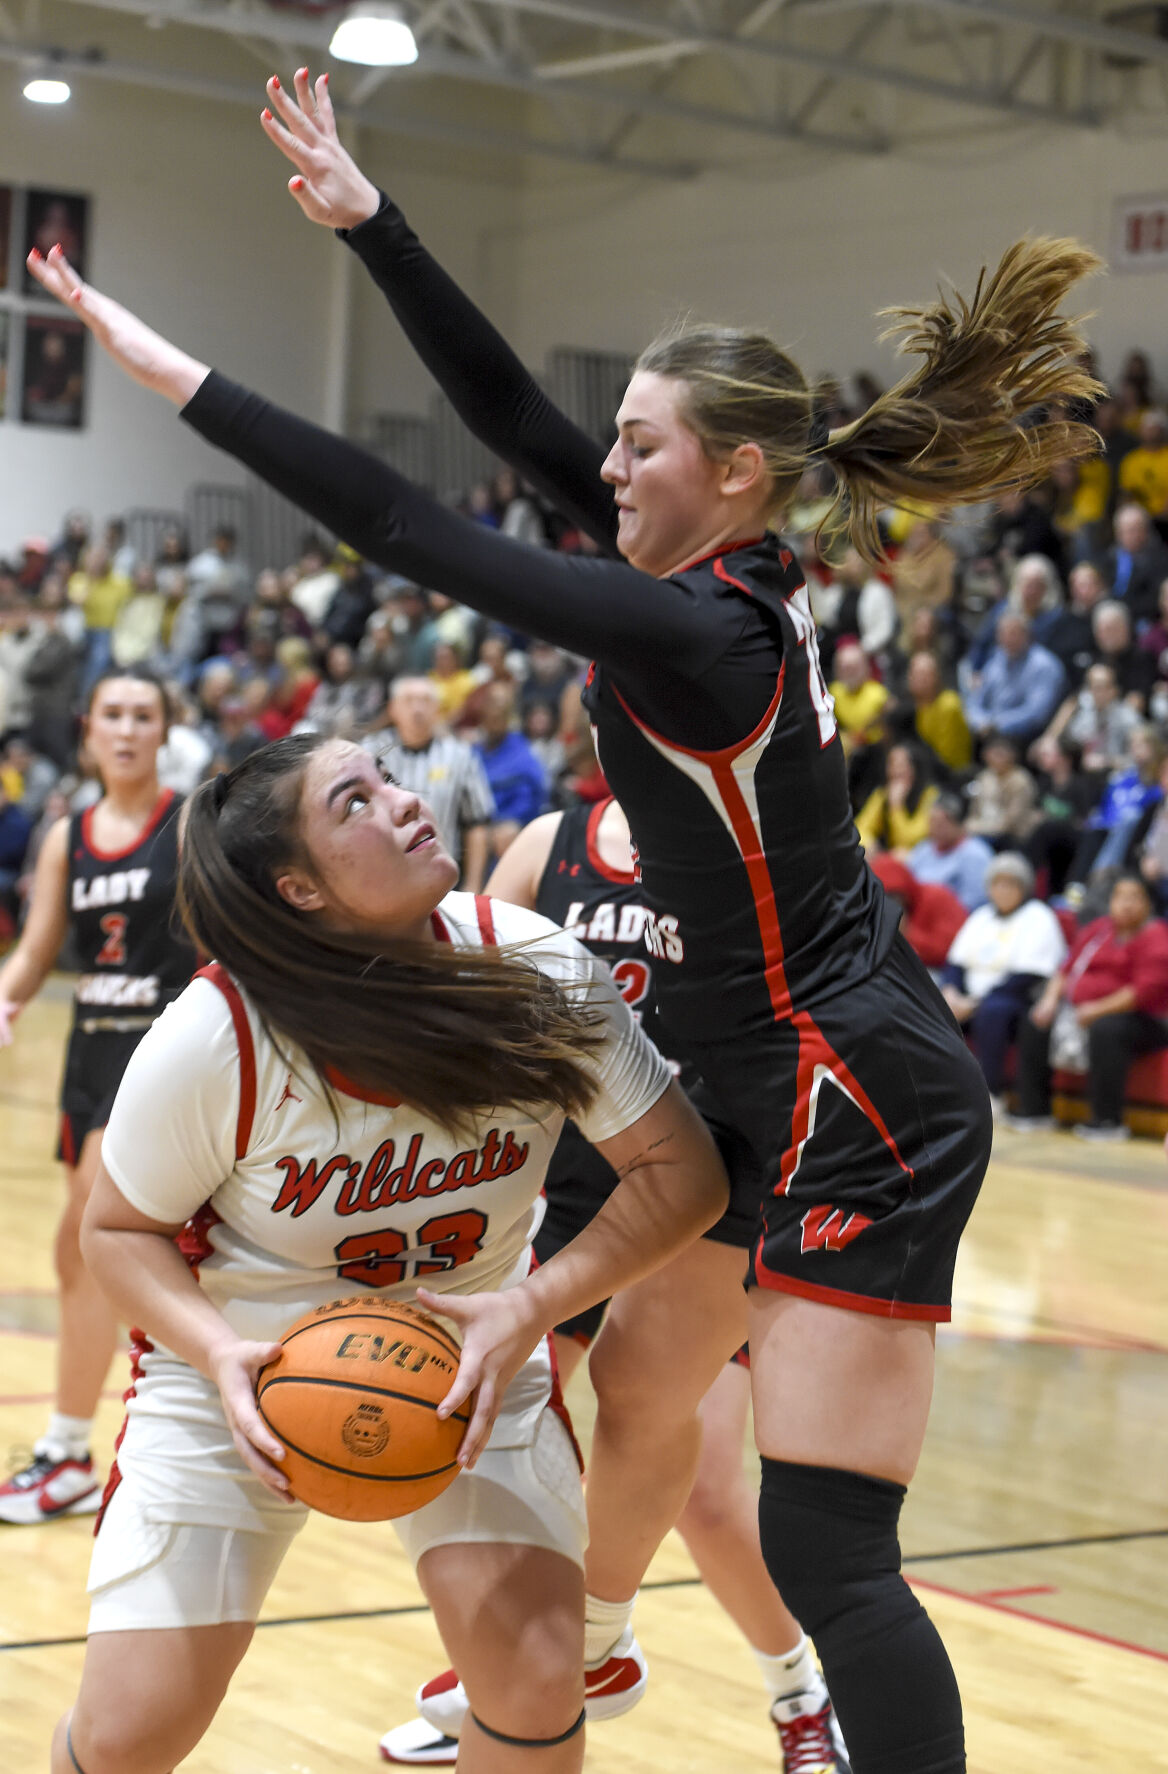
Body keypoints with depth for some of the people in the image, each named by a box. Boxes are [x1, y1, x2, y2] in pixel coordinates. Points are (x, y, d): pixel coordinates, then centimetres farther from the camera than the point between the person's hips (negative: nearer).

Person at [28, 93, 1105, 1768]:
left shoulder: (695, 636, -20)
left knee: (825, 1551, -8)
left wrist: (180, 377, -12)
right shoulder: (745, 582, 7)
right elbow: (514, 418, 8)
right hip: (851, 1085, 10)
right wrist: (368, 219, 6)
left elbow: (412, 532, -19)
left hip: (860, 1111, -10)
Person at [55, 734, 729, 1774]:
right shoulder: (214, 1041, -26)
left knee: (534, 1669, -19)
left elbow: (680, 1169, -15)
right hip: (236, 1359, -1)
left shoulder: (537, 973, -21)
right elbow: (120, 1228, -10)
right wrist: (220, 1354, -28)